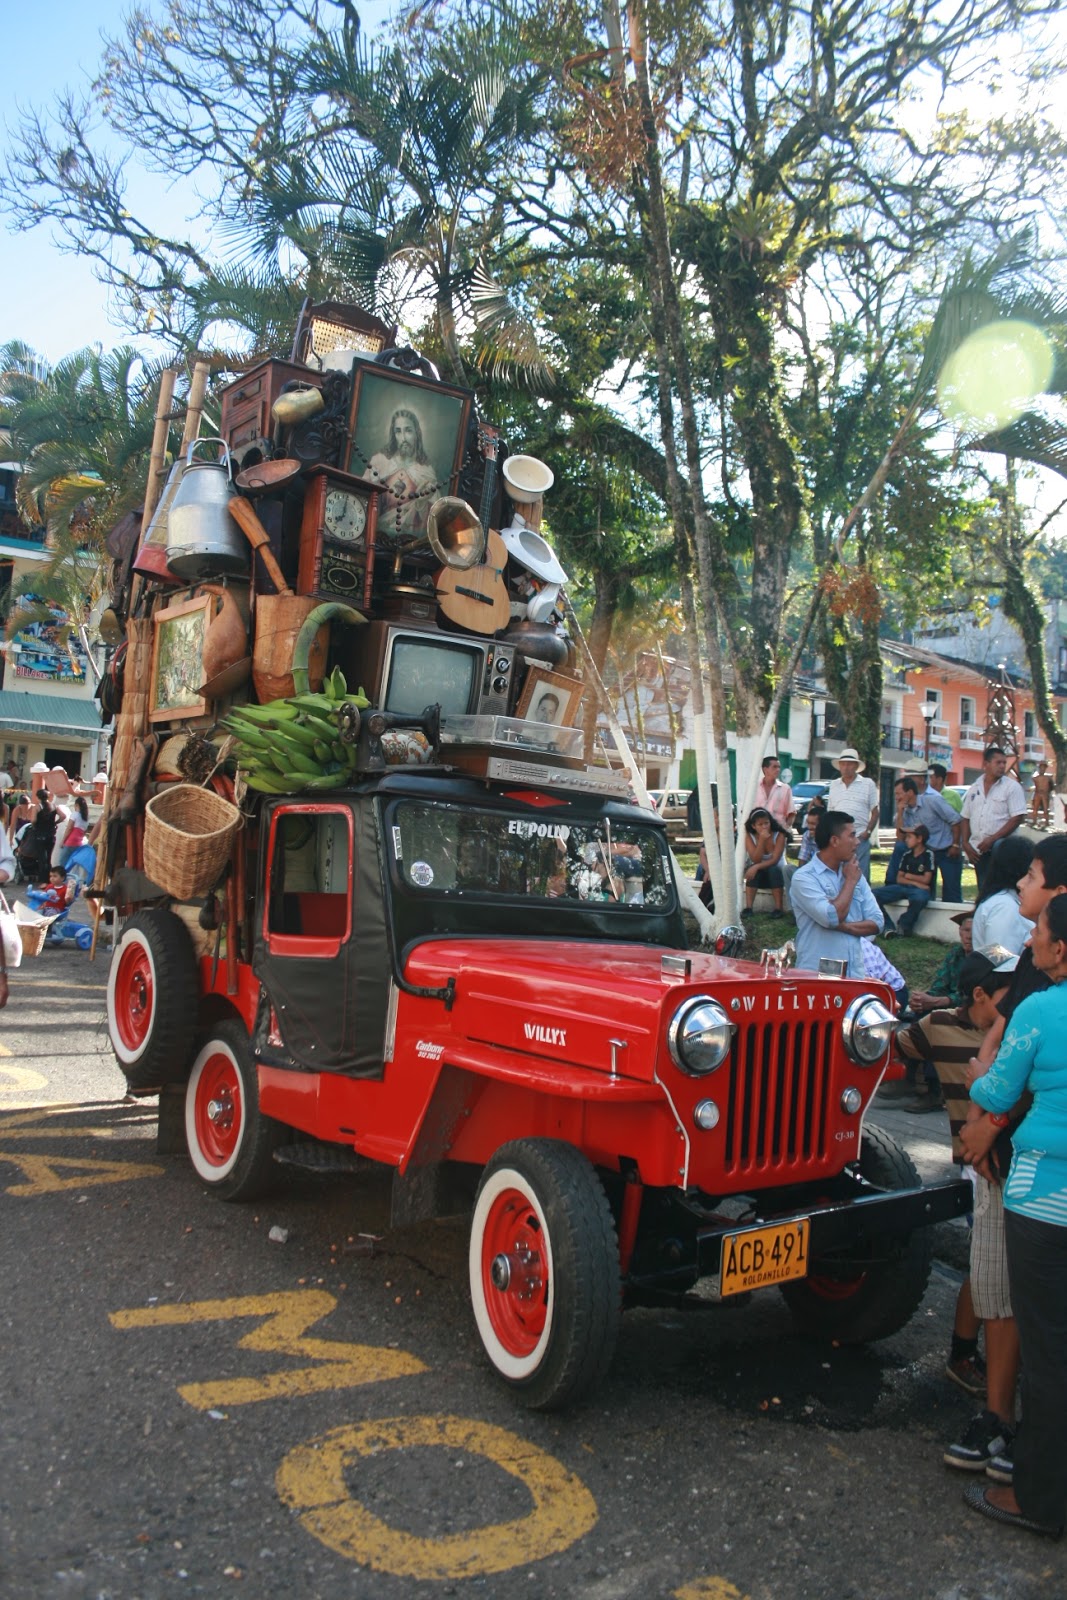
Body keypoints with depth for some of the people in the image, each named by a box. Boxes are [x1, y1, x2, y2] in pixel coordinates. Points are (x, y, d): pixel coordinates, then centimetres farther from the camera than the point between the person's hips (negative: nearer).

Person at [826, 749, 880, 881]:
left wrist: (868, 832, -8)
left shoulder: (868, 784, 5)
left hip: (860, 839, -3)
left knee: (861, 876, -5)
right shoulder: (834, 785, 15)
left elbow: (875, 812, 4)